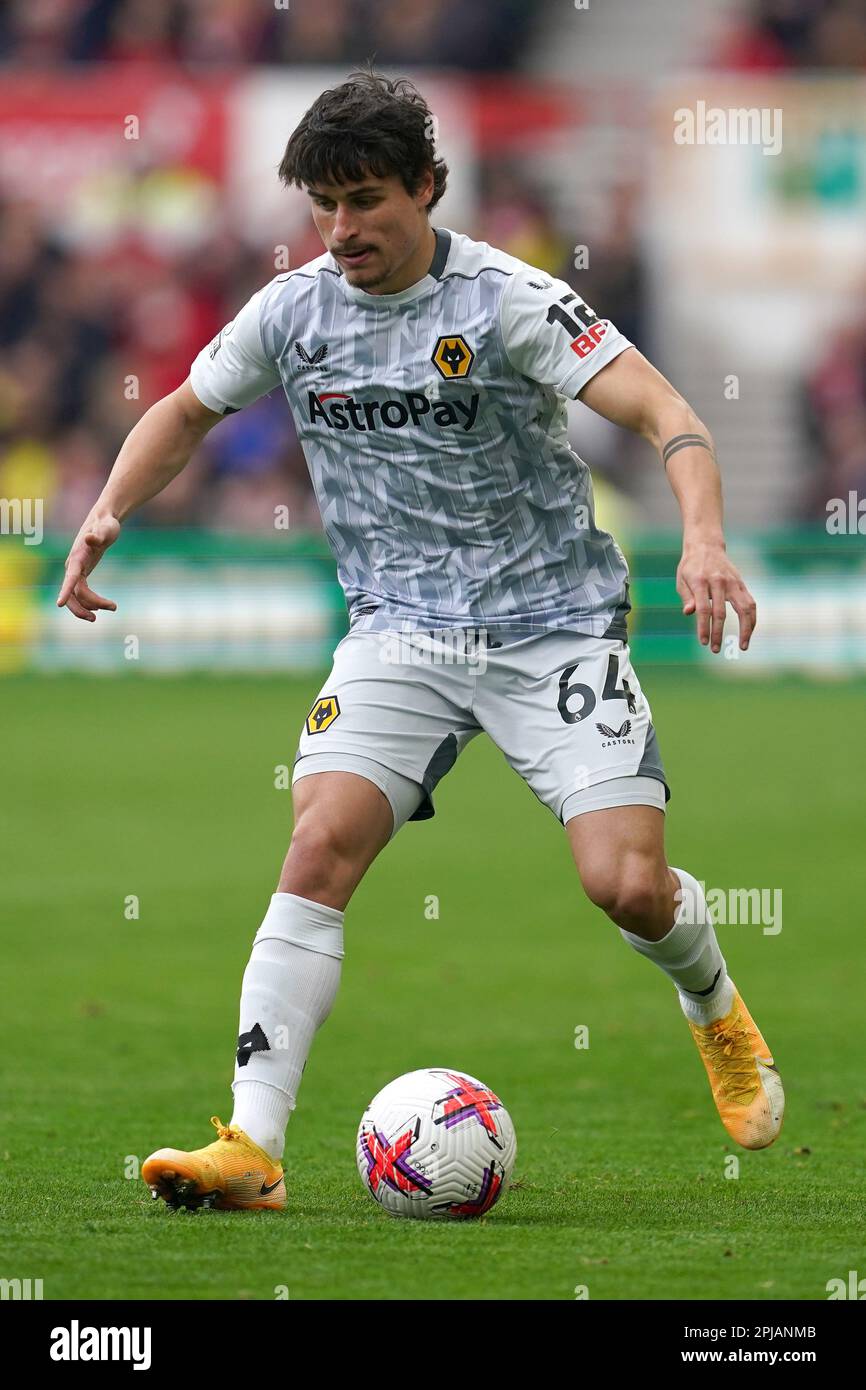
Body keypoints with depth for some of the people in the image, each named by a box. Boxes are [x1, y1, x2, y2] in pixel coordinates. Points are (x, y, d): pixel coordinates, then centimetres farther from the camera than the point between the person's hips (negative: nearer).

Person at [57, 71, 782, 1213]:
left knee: (628, 884, -13)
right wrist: (107, 514, 3)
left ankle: (715, 1008, 25)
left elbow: (663, 413, -21)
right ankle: (253, 1145, -21)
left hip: (553, 623, -3)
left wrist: (703, 538, -38)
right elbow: (186, 411, 20)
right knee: (321, 847, -19)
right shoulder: (293, 311, 1)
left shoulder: (504, 299, -13)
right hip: (401, 633, 3)